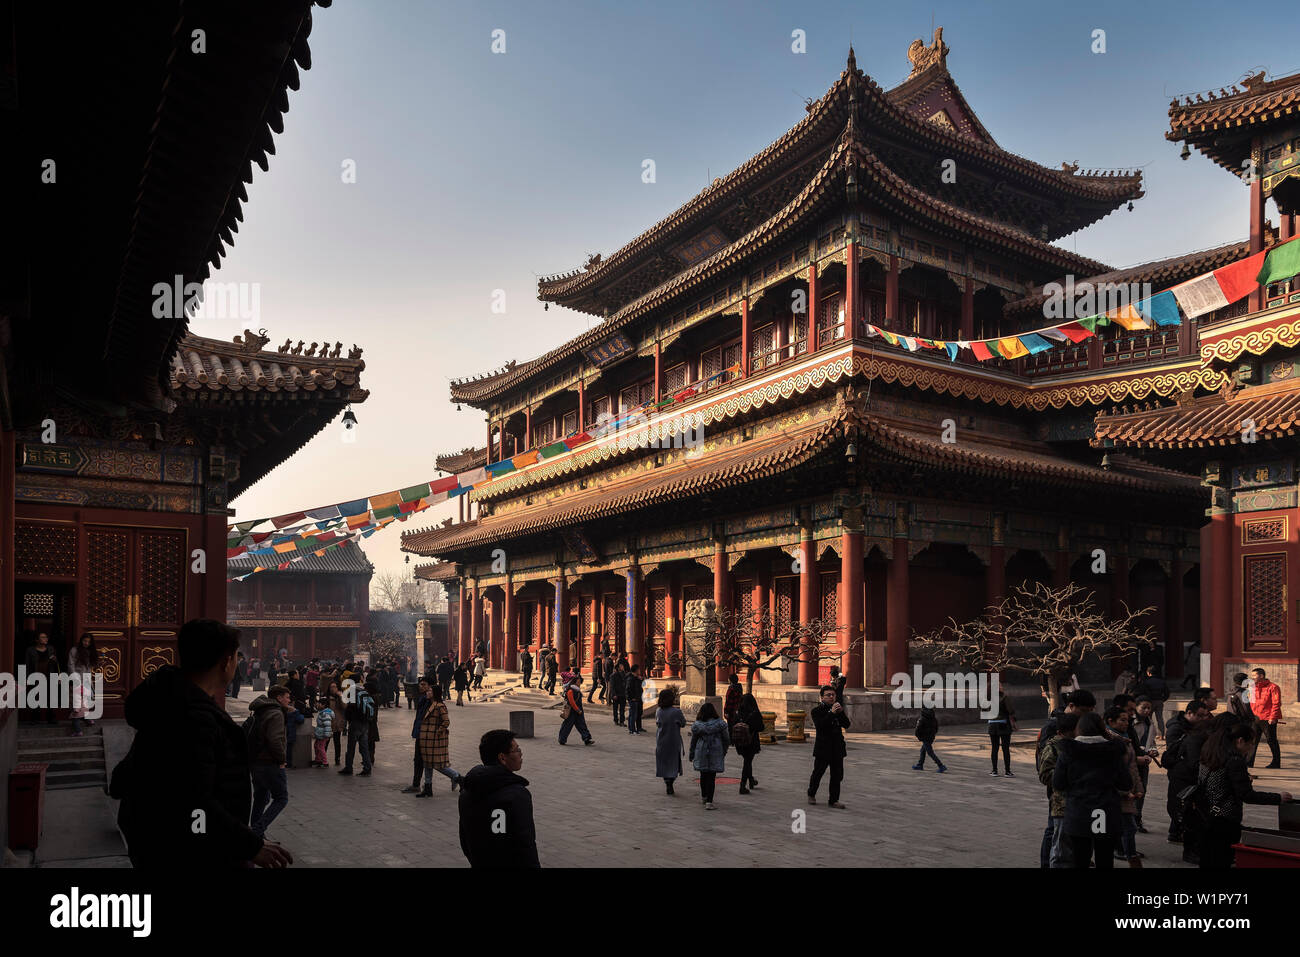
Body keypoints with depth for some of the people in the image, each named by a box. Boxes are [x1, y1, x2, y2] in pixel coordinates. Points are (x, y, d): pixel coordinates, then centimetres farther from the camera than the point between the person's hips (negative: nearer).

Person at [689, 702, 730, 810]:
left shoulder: (697, 725, -5)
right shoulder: (720, 724, -7)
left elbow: (693, 741, 3)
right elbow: (726, 739, 0)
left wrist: (691, 755, 14)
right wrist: (724, 751, 17)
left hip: (701, 753, 2)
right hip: (716, 753, -2)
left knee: (703, 775, 19)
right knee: (712, 777, 0)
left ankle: (704, 796, 36)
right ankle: (709, 801, -6)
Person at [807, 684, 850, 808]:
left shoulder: (837, 709, 10)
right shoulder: (817, 711, -6)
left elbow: (846, 724, 0)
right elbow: (820, 726, -22)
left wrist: (841, 712, -15)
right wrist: (831, 713, -27)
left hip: (837, 748, 4)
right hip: (823, 748, -4)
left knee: (837, 775, 3)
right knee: (818, 773, 8)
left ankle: (833, 801, 10)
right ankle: (811, 795, 30)